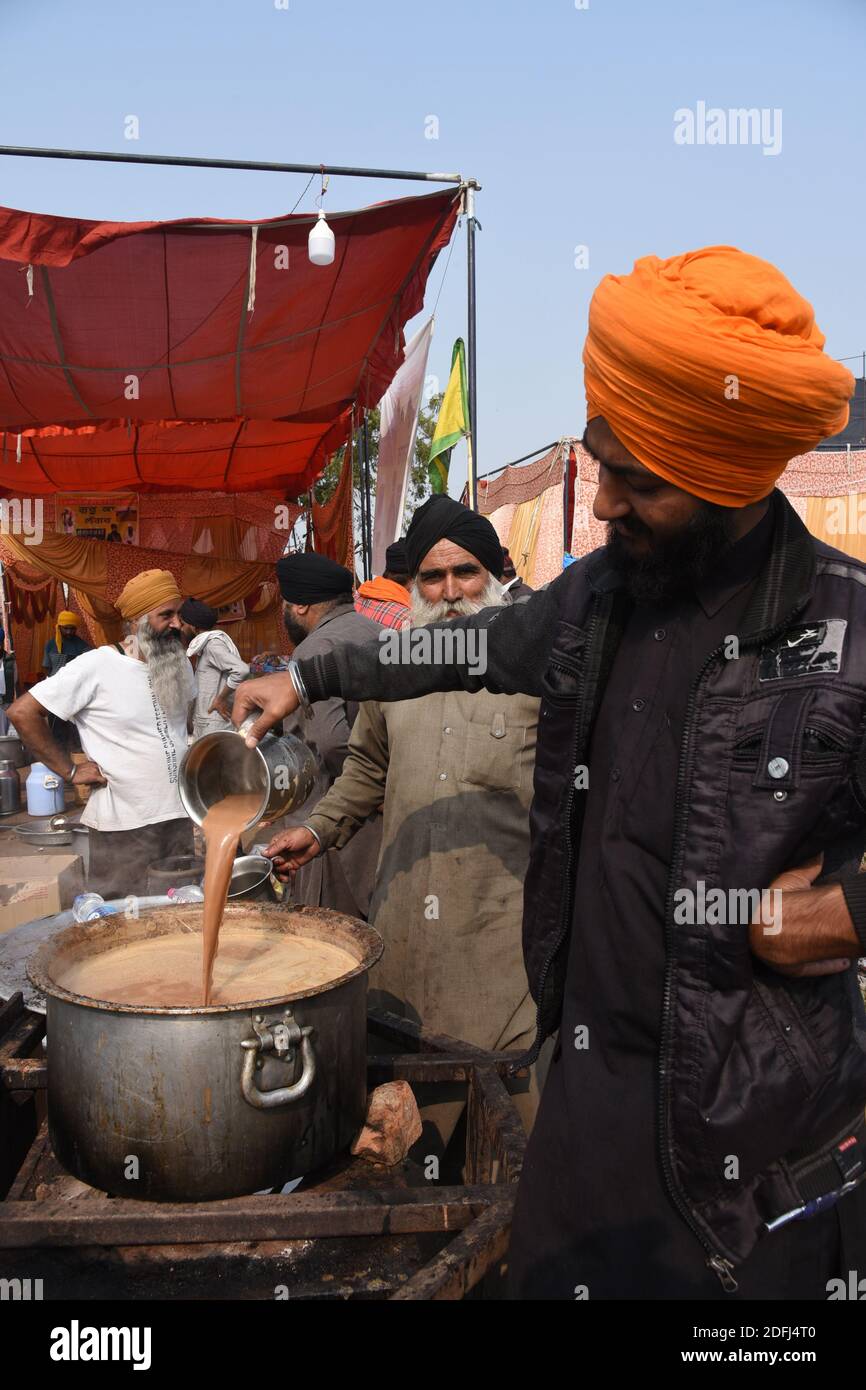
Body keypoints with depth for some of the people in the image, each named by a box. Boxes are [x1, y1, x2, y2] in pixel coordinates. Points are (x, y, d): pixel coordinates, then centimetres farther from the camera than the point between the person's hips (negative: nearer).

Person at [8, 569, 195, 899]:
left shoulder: (179, 663, 6)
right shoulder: (96, 667, -14)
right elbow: (23, 712, -13)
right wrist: (69, 772, -12)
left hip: (178, 816, 6)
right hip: (124, 825, -6)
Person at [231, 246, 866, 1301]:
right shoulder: (596, 594, -1)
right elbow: (478, 646, 17)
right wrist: (306, 680, 20)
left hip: (757, 1133, -5)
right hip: (588, 1070, 6)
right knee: (546, 1274, 22)